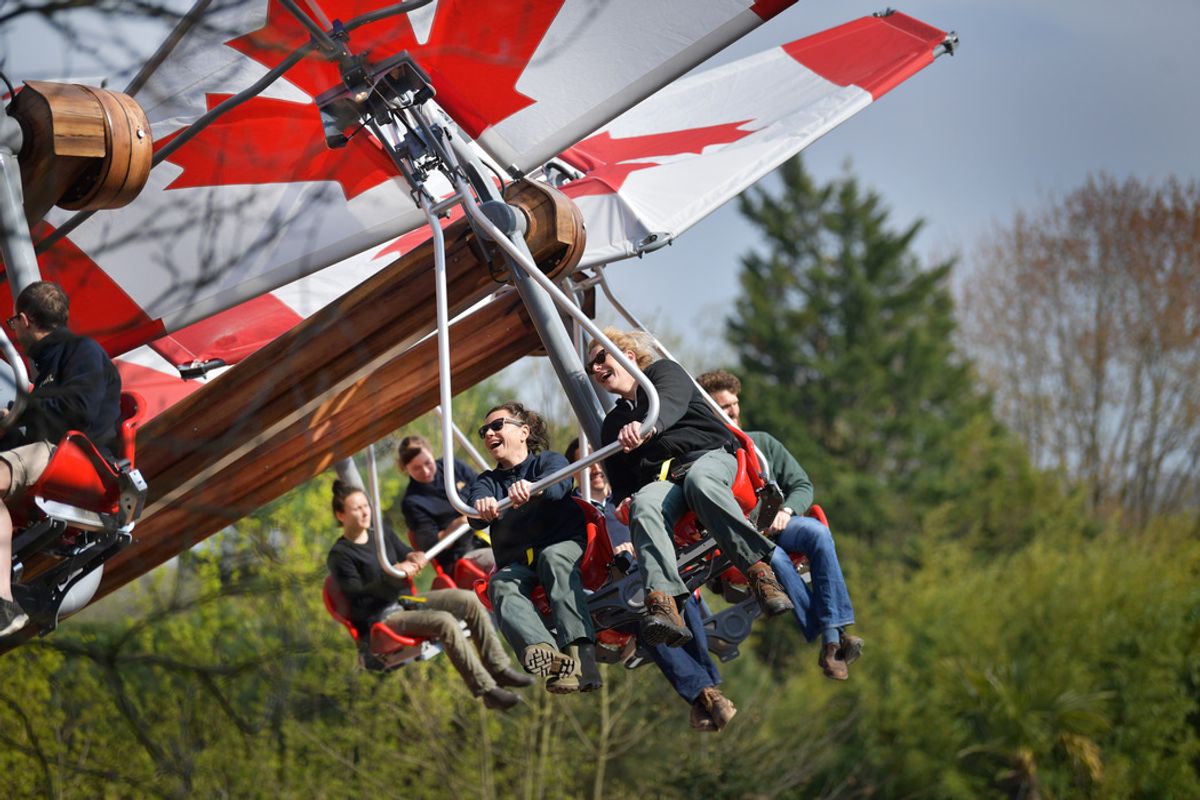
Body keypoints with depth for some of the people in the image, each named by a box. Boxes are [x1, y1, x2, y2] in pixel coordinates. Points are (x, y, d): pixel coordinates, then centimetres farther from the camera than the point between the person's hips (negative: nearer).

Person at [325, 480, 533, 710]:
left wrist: (414, 558, -5)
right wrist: (393, 574, -29)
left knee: (469, 600, -10)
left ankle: (499, 668, -7)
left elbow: (405, 553, 21)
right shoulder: (339, 555, -10)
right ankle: (487, 690, -32)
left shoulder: (381, 534, 12)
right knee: (444, 622, -31)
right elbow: (358, 596, -18)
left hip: (406, 601, 8)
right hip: (381, 620, -8)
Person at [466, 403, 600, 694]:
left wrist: (530, 487, -42)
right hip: (517, 563, 3)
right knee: (500, 584, -31)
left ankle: (581, 656, -55)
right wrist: (481, 507, -31)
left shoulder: (549, 461, 9)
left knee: (553, 558, -38)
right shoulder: (488, 482, 20)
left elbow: (558, 485, -17)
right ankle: (542, 649, -60)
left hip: (564, 546, -3)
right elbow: (474, 517, -4)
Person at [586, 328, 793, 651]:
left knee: (699, 480, -41)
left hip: (709, 457, -3)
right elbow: (622, 487, 29)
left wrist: (646, 426, -34)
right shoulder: (613, 425, 33)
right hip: (660, 481, 3)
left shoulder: (663, 371, 16)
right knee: (644, 505, -35)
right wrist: (624, 502, 2)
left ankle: (761, 572, -52)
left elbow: (670, 403, -9)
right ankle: (662, 603, -60)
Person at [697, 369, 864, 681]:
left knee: (816, 531, -29)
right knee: (773, 556, -36)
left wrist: (786, 511, -5)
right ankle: (827, 635, -40)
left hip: (776, 525, 4)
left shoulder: (762, 442, 19)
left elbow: (802, 485, 15)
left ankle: (834, 635, -34)